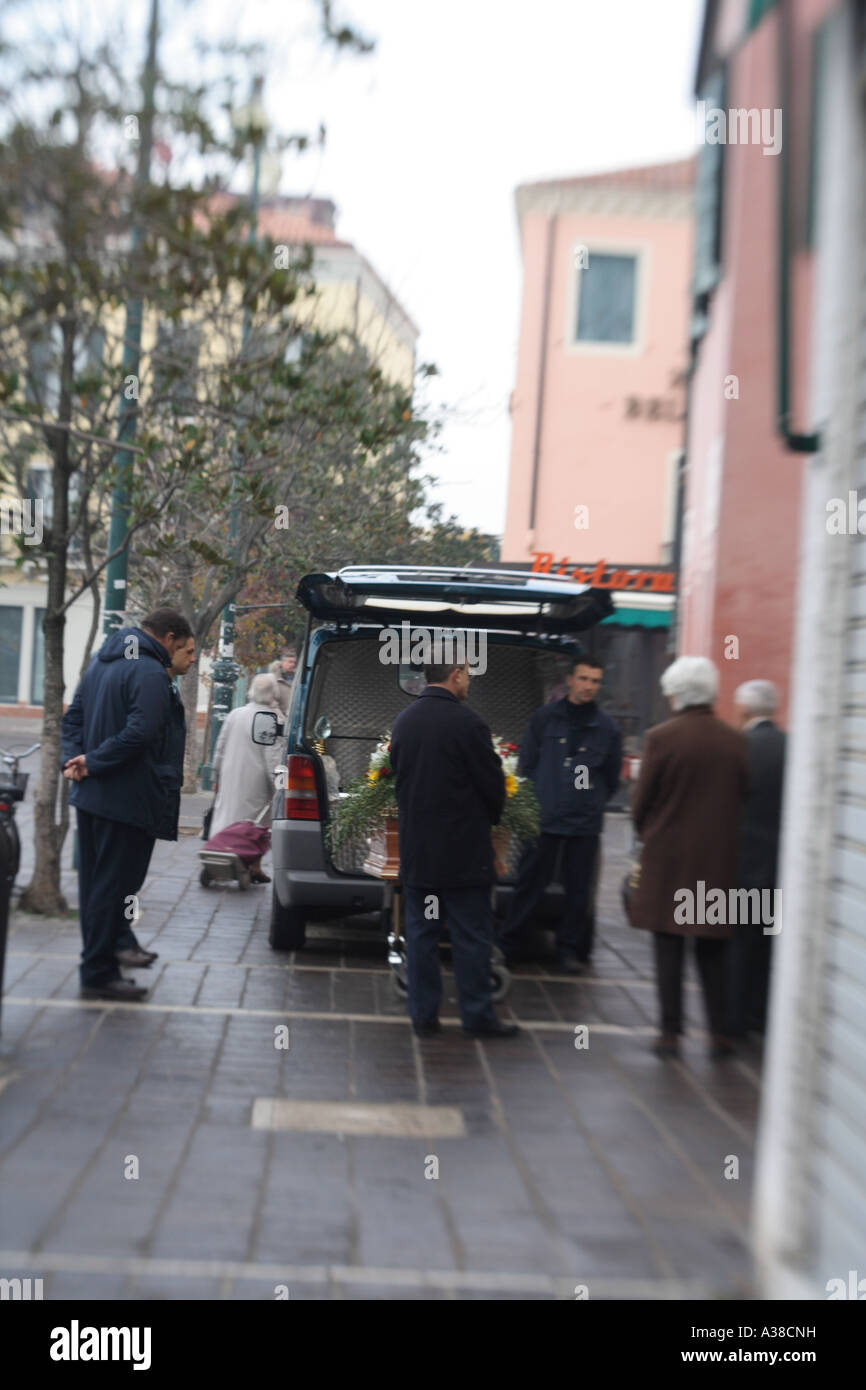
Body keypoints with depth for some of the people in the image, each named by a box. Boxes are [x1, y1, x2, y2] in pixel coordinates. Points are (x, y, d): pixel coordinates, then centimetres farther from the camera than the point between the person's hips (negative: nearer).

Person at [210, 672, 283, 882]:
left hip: (230, 777, 5)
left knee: (226, 817, 12)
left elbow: (220, 747, 12)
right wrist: (277, 786, -9)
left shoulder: (234, 715, 6)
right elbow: (273, 757, -15)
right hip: (255, 782, -5)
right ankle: (253, 867, 6)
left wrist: (218, 774, 22)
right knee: (257, 825, 4)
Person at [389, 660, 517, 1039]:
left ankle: (423, 1015, 15)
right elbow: (492, 783, -9)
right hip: (463, 851, -6)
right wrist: (489, 818, 11)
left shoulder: (403, 721, 5)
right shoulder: (466, 722, -15)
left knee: (421, 933, 11)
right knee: (471, 936, 4)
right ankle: (477, 1016, 10)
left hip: (416, 851, 6)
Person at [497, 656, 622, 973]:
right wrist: (533, 805, 1)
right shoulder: (544, 718, 2)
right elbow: (526, 765, 6)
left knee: (578, 889, 6)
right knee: (530, 882, 2)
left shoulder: (606, 727, 6)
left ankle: (570, 948, 19)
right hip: (544, 817, -1)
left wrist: (593, 804, 12)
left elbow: (612, 777, 16)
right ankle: (511, 944, 14)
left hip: (585, 824, 1)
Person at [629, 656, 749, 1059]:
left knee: (668, 947, 5)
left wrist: (648, 834, 14)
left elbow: (640, 801, -5)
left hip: (668, 859, -3)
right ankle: (719, 1033, 13)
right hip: (718, 860, 3)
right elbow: (744, 797, 4)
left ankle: (670, 1031, 7)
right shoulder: (735, 742, -1)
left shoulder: (661, 738, -11)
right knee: (713, 950, 12)